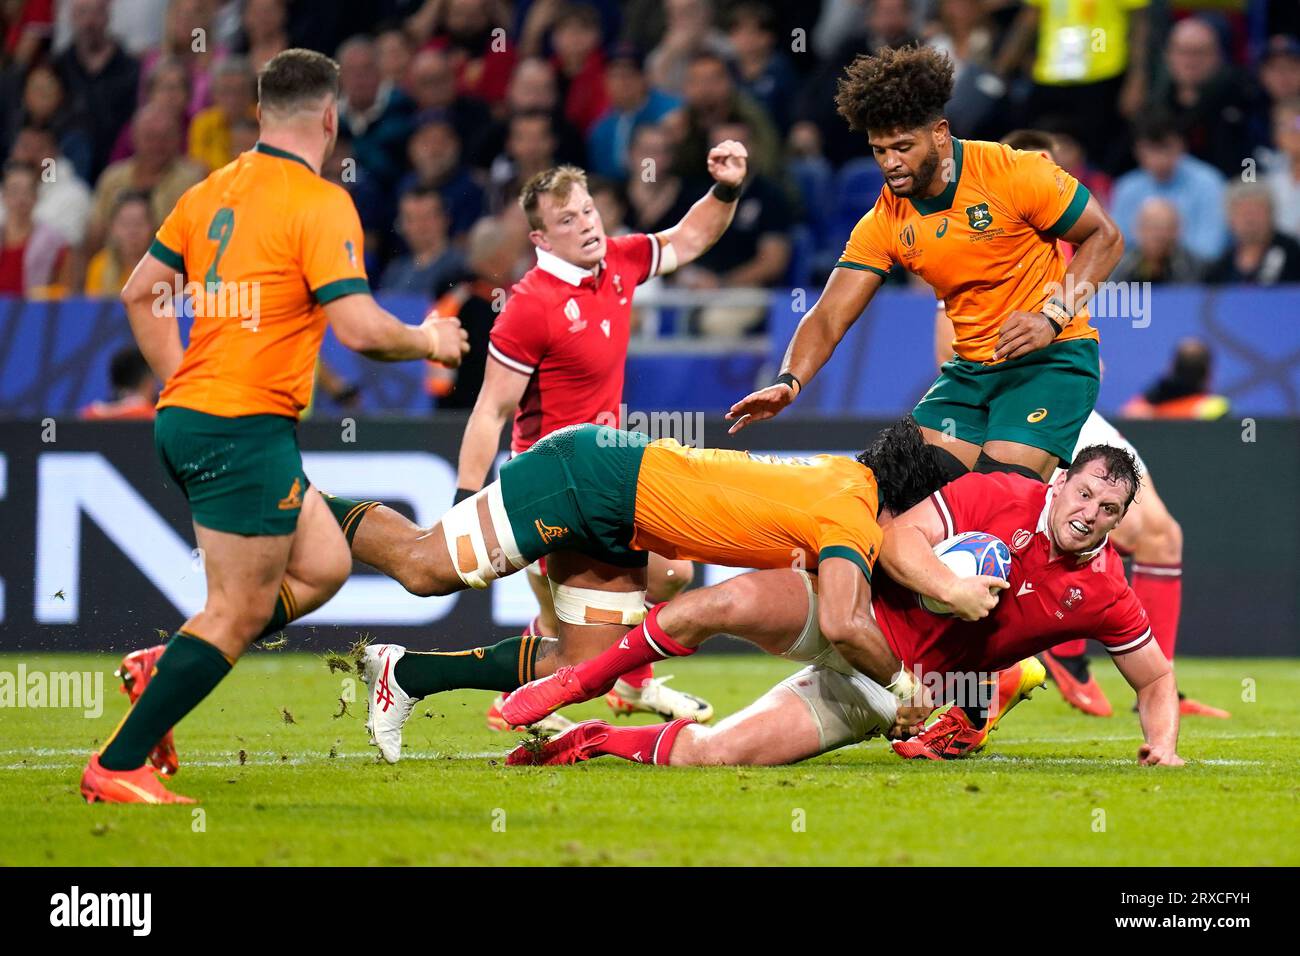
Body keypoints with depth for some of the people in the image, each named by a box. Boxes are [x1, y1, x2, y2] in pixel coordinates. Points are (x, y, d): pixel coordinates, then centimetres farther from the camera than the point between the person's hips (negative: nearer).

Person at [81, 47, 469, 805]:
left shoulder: (212, 193, 11)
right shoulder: (321, 204, -12)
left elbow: (142, 293, 18)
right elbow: (361, 329, -19)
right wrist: (429, 342, -1)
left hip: (187, 419, 9)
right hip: (247, 430, -9)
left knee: (324, 566, 16)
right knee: (241, 612, -3)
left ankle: (163, 669, 11)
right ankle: (116, 767, -4)